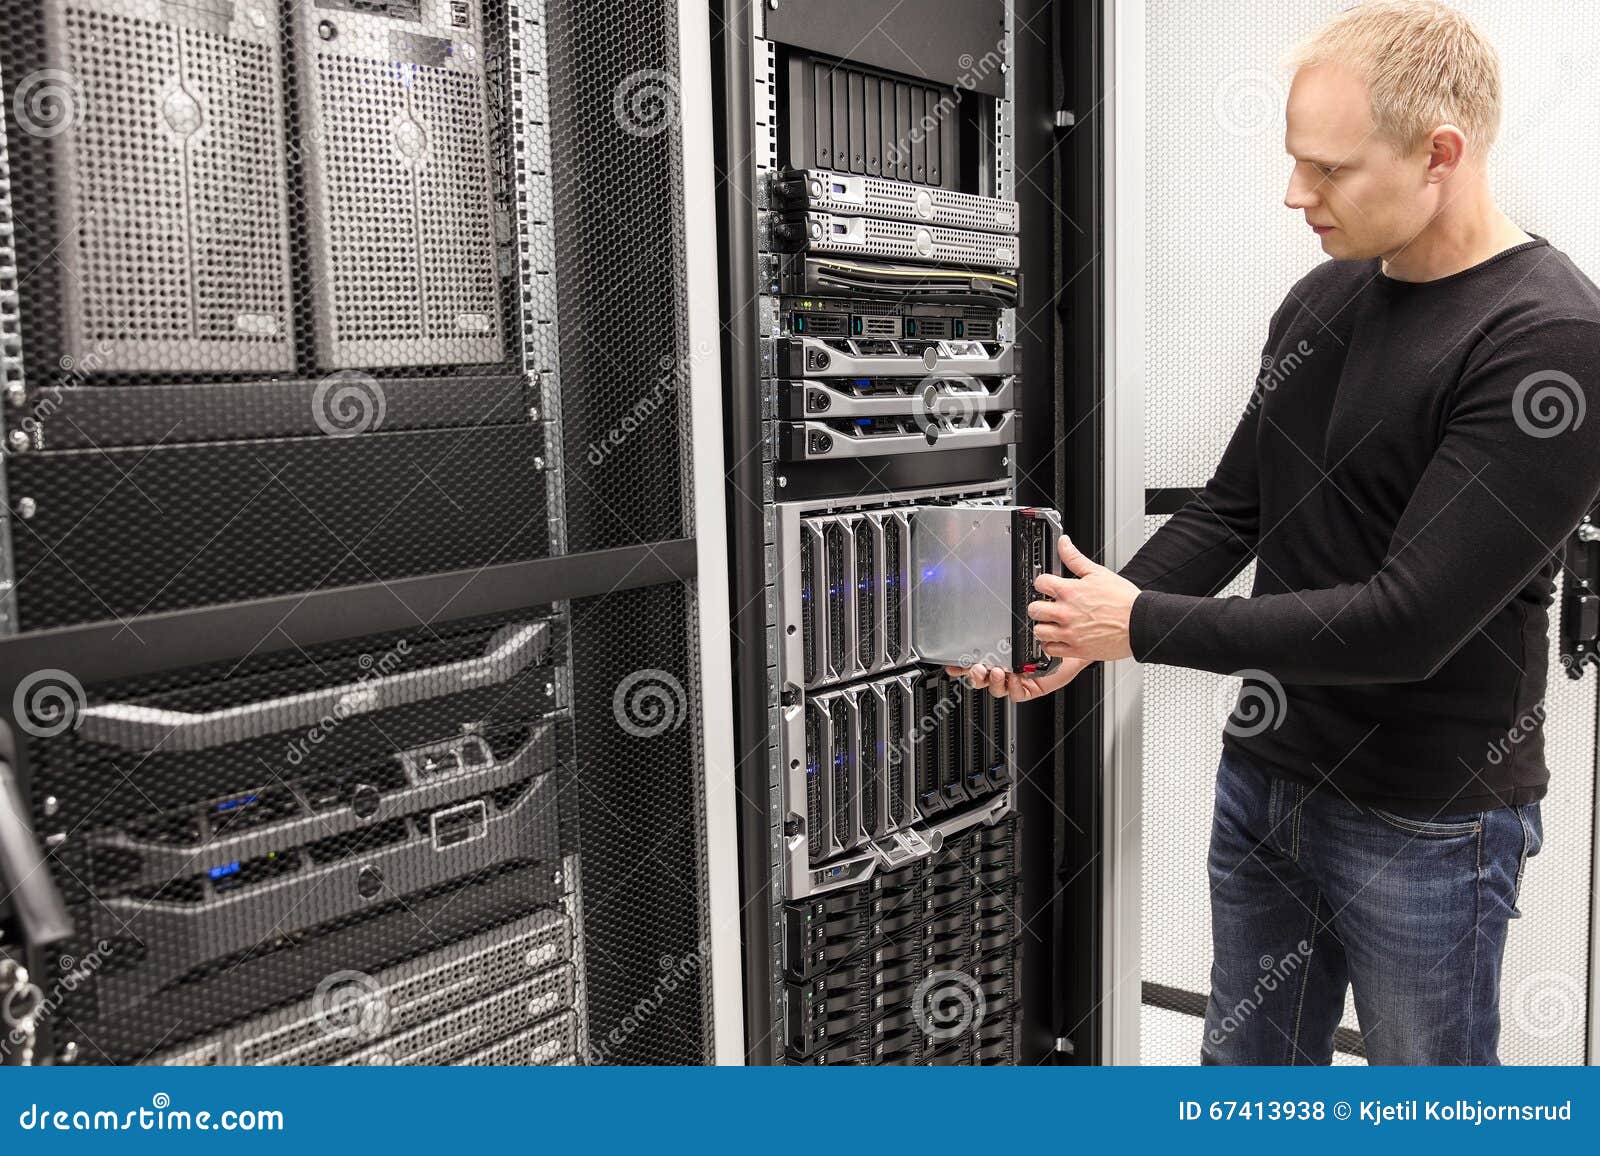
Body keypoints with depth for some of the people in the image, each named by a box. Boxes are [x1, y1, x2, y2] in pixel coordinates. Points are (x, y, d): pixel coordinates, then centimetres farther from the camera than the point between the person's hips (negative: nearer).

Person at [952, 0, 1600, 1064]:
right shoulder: (1323, 299, 4)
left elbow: (1407, 621, -25)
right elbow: (1231, 509, 9)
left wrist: (1144, 626, -18)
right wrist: (1080, 631, -5)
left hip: (1424, 824, -6)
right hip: (1266, 778, 7)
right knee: (1246, 1067, 20)